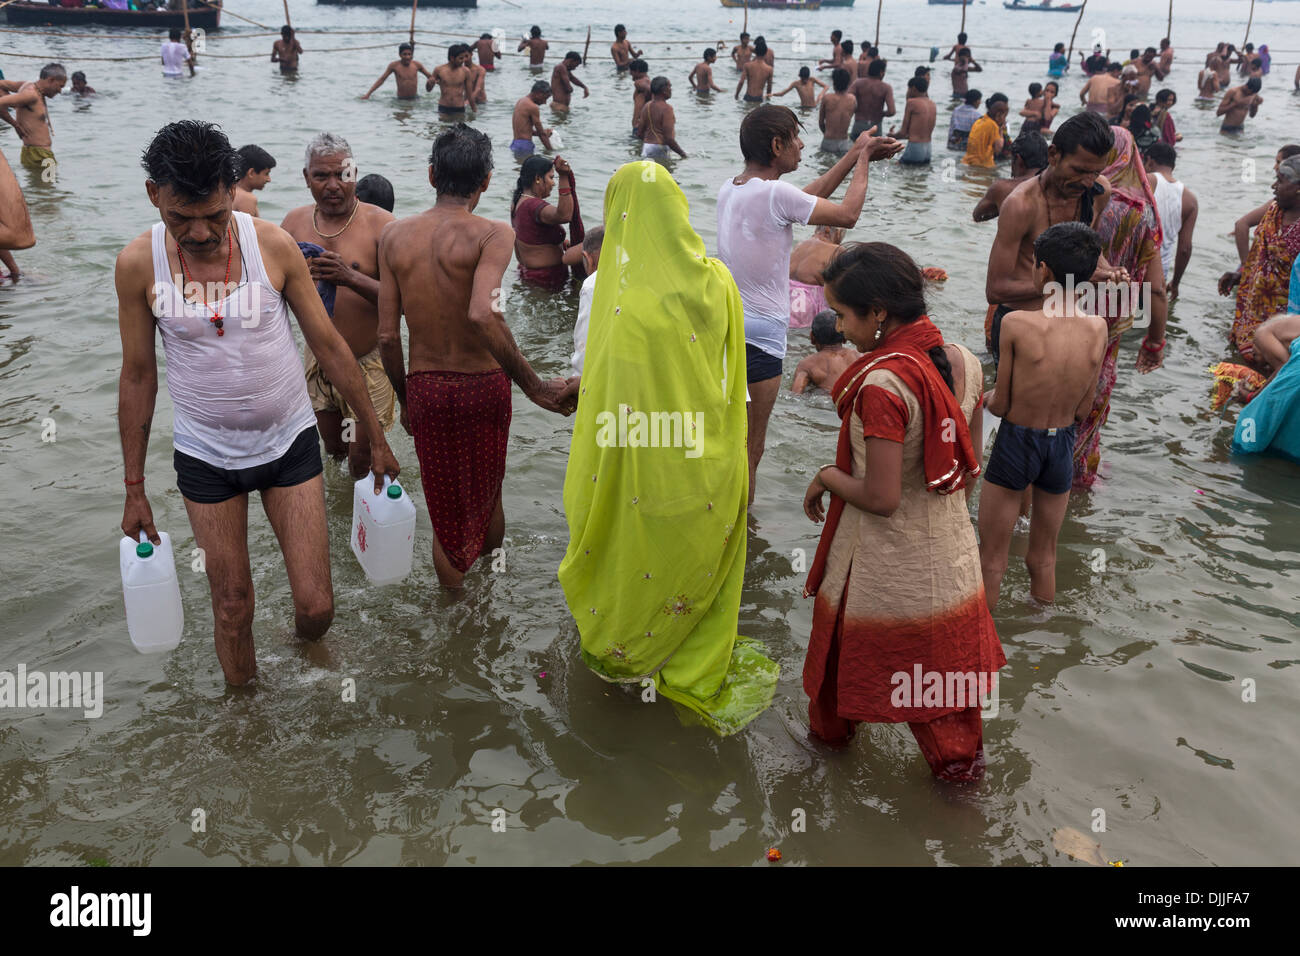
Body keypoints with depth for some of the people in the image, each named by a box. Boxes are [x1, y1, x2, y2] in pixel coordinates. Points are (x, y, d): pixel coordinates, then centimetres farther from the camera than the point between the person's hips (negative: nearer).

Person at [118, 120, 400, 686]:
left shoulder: (273, 245, -12)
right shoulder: (139, 263, -10)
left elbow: (329, 346, -2)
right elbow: (138, 375, 1)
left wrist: (376, 438, 2)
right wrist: (134, 488, 5)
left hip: (288, 443, 0)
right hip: (204, 455, 0)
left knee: (316, 607, 1)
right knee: (232, 610, 10)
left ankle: (306, 651, 38)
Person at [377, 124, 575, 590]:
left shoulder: (395, 235, -2)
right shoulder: (492, 234, -14)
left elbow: (387, 335, -2)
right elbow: (482, 315, -31)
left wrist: (405, 399, 11)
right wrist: (533, 386, -27)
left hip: (425, 389, 2)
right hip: (483, 385, -2)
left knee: (445, 515, 17)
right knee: (487, 495, 24)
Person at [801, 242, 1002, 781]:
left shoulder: (883, 383, -28)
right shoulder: (964, 362, -4)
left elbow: (881, 498, -27)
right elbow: (969, 468, 5)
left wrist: (824, 476, -10)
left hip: (886, 564, -6)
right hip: (950, 553, 6)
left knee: (848, 646, 21)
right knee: (943, 656, 23)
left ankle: (830, 728, 46)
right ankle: (960, 757, 41)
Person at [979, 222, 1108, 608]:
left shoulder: (1016, 323, -20)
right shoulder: (1098, 328, -8)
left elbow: (1000, 405, -13)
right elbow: (1084, 409, 0)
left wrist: (988, 398, 10)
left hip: (1016, 443, -4)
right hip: (1063, 445, 4)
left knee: (991, 559, 12)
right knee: (1044, 557, 22)